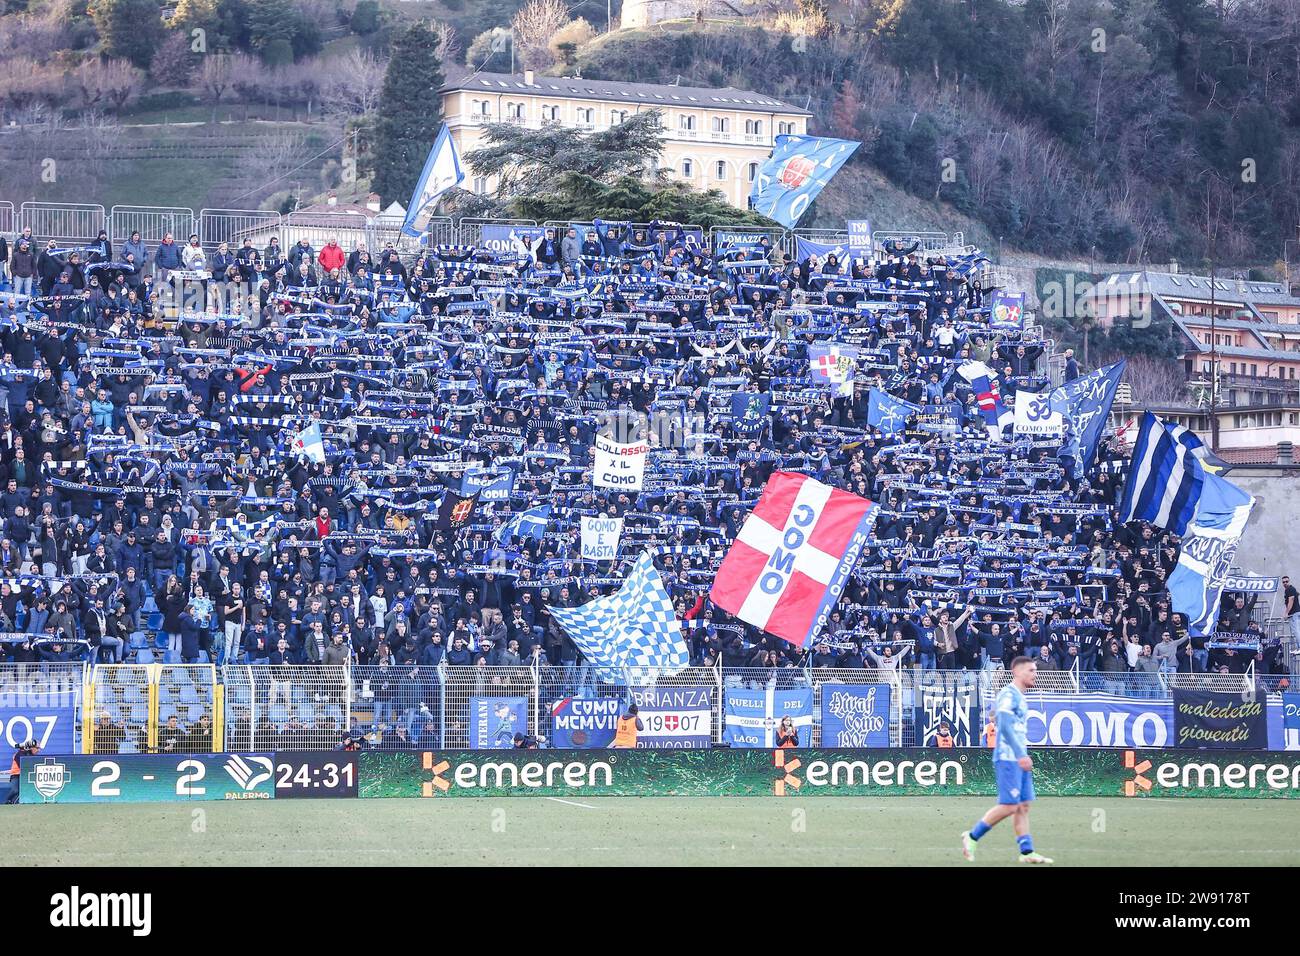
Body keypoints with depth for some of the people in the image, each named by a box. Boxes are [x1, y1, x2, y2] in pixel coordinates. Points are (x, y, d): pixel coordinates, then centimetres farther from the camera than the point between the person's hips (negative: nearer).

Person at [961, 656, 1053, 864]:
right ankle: (972, 836, 0)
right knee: (1009, 805, -11)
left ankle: (1027, 851, 4)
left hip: (1019, 759, 10)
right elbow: (1005, 726, -22)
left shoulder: (1020, 698, 19)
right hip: (1008, 759, -10)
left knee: (1023, 806, 5)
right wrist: (1021, 755, -26)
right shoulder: (1008, 694, -12)